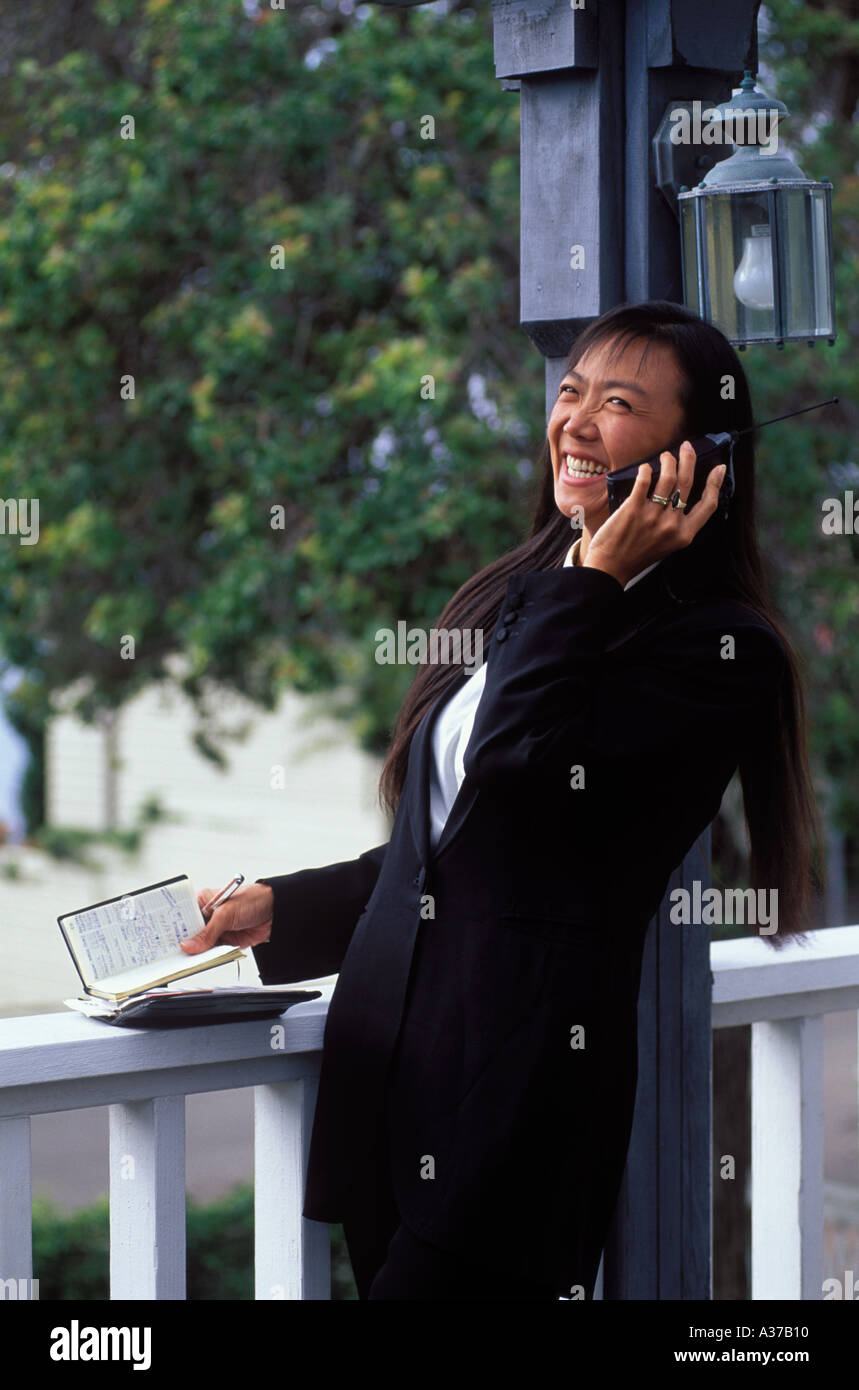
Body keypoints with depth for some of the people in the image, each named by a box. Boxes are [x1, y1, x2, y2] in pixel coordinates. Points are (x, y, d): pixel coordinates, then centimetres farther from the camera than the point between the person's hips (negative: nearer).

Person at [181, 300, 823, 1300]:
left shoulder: (720, 648, -8)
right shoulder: (518, 598, 16)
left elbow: (518, 773, -22)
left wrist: (596, 582, -14)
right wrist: (280, 910, 18)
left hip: (517, 1095, -7)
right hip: (384, 1064, 7)